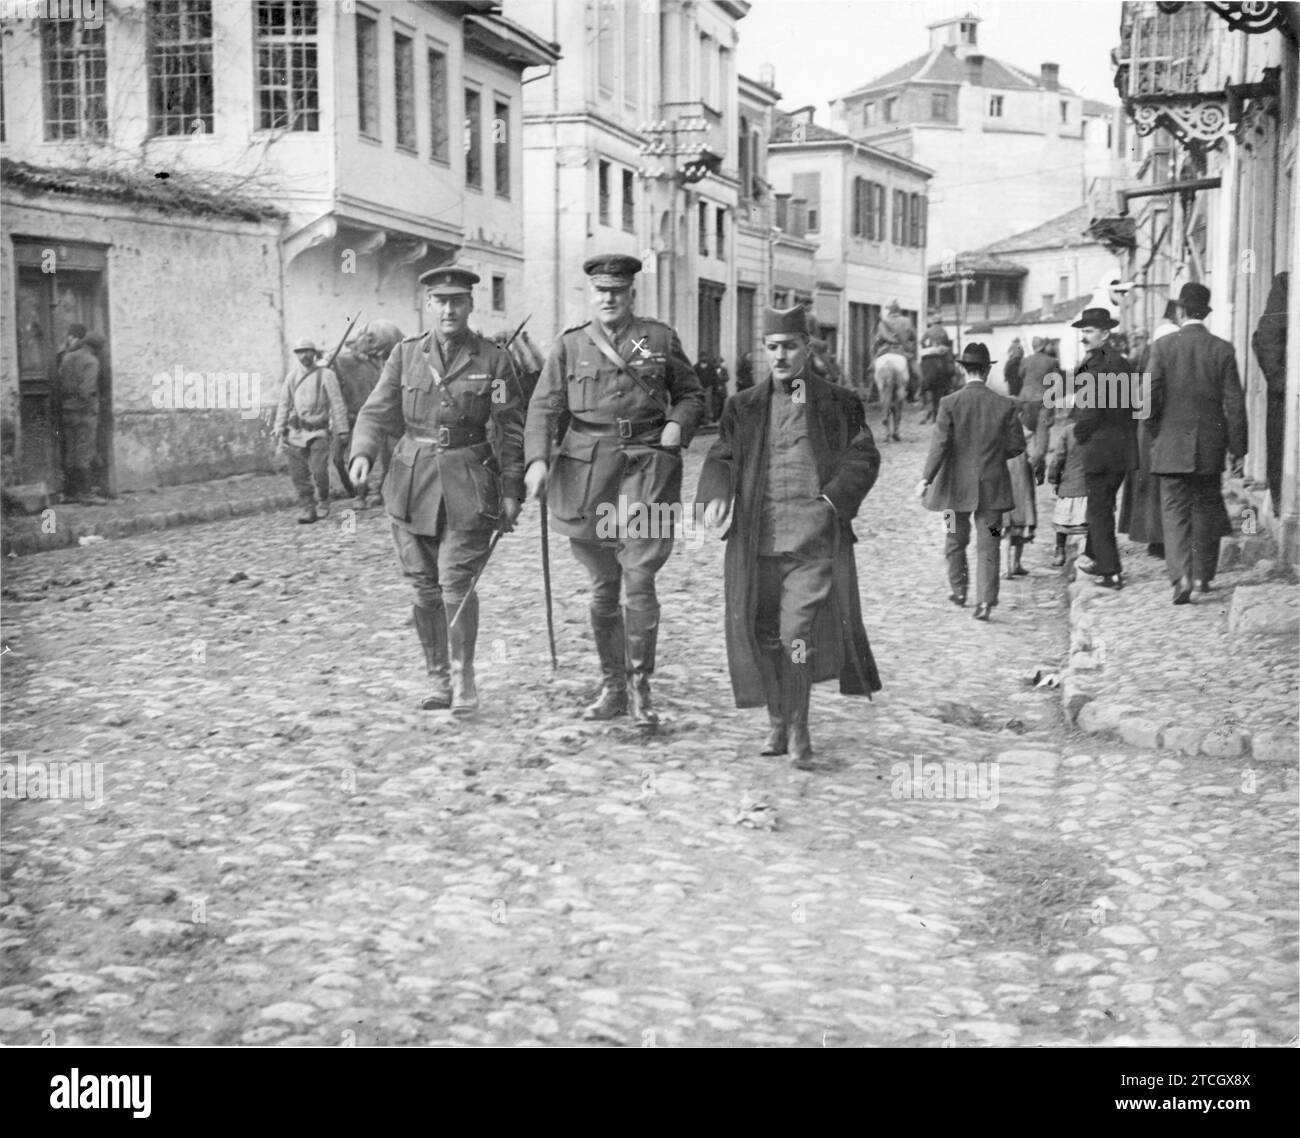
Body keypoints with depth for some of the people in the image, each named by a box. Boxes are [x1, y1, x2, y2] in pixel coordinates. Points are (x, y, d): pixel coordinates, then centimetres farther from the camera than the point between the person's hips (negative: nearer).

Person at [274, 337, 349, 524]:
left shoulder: (325, 375, 0)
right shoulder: (291, 376, 12)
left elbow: (338, 404, -1)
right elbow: (283, 405, 16)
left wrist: (342, 431, -5)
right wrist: (280, 431, 9)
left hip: (318, 432, -4)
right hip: (296, 432, 4)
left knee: (319, 471, -12)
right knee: (298, 474, -2)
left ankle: (323, 503, 12)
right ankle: (307, 508, 8)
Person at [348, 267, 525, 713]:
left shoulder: (493, 359, -1)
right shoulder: (406, 354, 5)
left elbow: (511, 430, 1)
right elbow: (377, 412, 3)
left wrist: (512, 492, -2)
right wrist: (362, 454, -16)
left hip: (469, 484, -3)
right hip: (412, 481, 3)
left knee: (456, 582, -11)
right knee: (424, 587, 7)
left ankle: (464, 680, 6)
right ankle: (438, 681, 21)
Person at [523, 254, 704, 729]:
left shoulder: (660, 338, 8)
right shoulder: (569, 346, 8)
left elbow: (691, 393, 17)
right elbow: (544, 407, 2)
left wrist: (678, 424, -3)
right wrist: (538, 459, -13)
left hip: (646, 464, -2)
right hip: (586, 469, 2)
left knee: (638, 582, -11)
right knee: (602, 588, 10)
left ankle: (640, 691, -2)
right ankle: (612, 686, 22)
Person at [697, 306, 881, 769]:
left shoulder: (839, 404, 8)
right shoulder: (744, 408, 14)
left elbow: (863, 458, 3)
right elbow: (720, 458, 13)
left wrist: (832, 500, -13)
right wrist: (716, 495, -8)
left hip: (815, 539, -3)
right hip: (756, 538, 3)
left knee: (800, 632, -12)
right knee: (762, 634, 7)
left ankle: (798, 728, 0)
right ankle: (777, 721, 25)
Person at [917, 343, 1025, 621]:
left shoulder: (950, 403, -9)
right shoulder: (1005, 405, -4)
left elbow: (940, 443, -15)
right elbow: (1017, 444, 0)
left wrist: (927, 477, -13)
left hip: (957, 484, -1)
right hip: (992, 486, 1)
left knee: (956, 539, 18)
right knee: (988, 544, 3)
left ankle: (958, 590, 29)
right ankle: (985, 600, -4)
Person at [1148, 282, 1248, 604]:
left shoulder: (1163, 346, -6)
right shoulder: (1222, 349, -2)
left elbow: (1150, 396, -8)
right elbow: (1235, 403, -2)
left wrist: (1155, 432, 8)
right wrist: (1237, 448, 4)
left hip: (1172, 444, -2)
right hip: (1210, 444, 2)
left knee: (1175, 511, -1)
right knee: (1207, 509, 17)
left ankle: (1181, 576, -18)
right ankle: (1203, 575, 24)